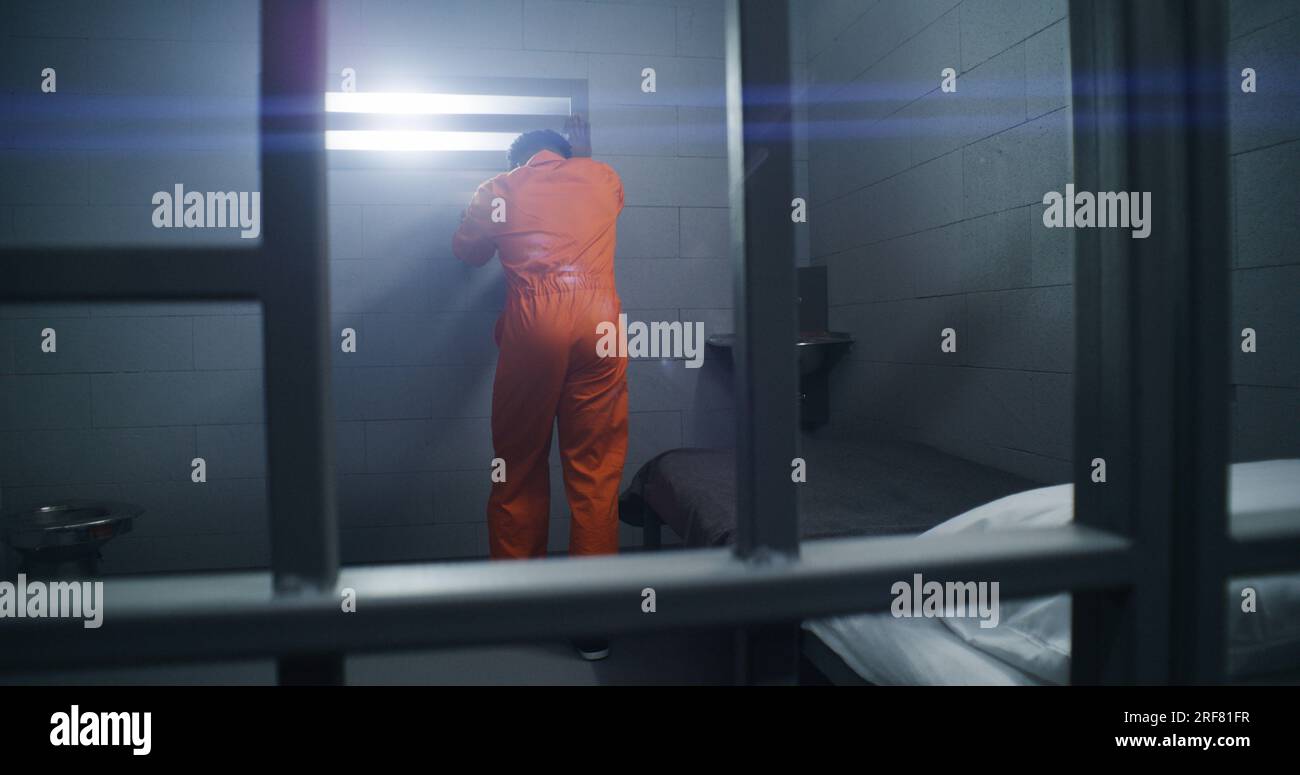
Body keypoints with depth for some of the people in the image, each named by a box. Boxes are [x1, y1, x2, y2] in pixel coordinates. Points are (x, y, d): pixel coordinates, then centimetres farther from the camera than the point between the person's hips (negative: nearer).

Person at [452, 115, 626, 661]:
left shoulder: (499, 190, 14)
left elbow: (466, 251, 28)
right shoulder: (602, 177, 18)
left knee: (520, 469, 12)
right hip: (598, 323, 1)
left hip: (532, 327, 0)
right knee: (595, 472, 5)